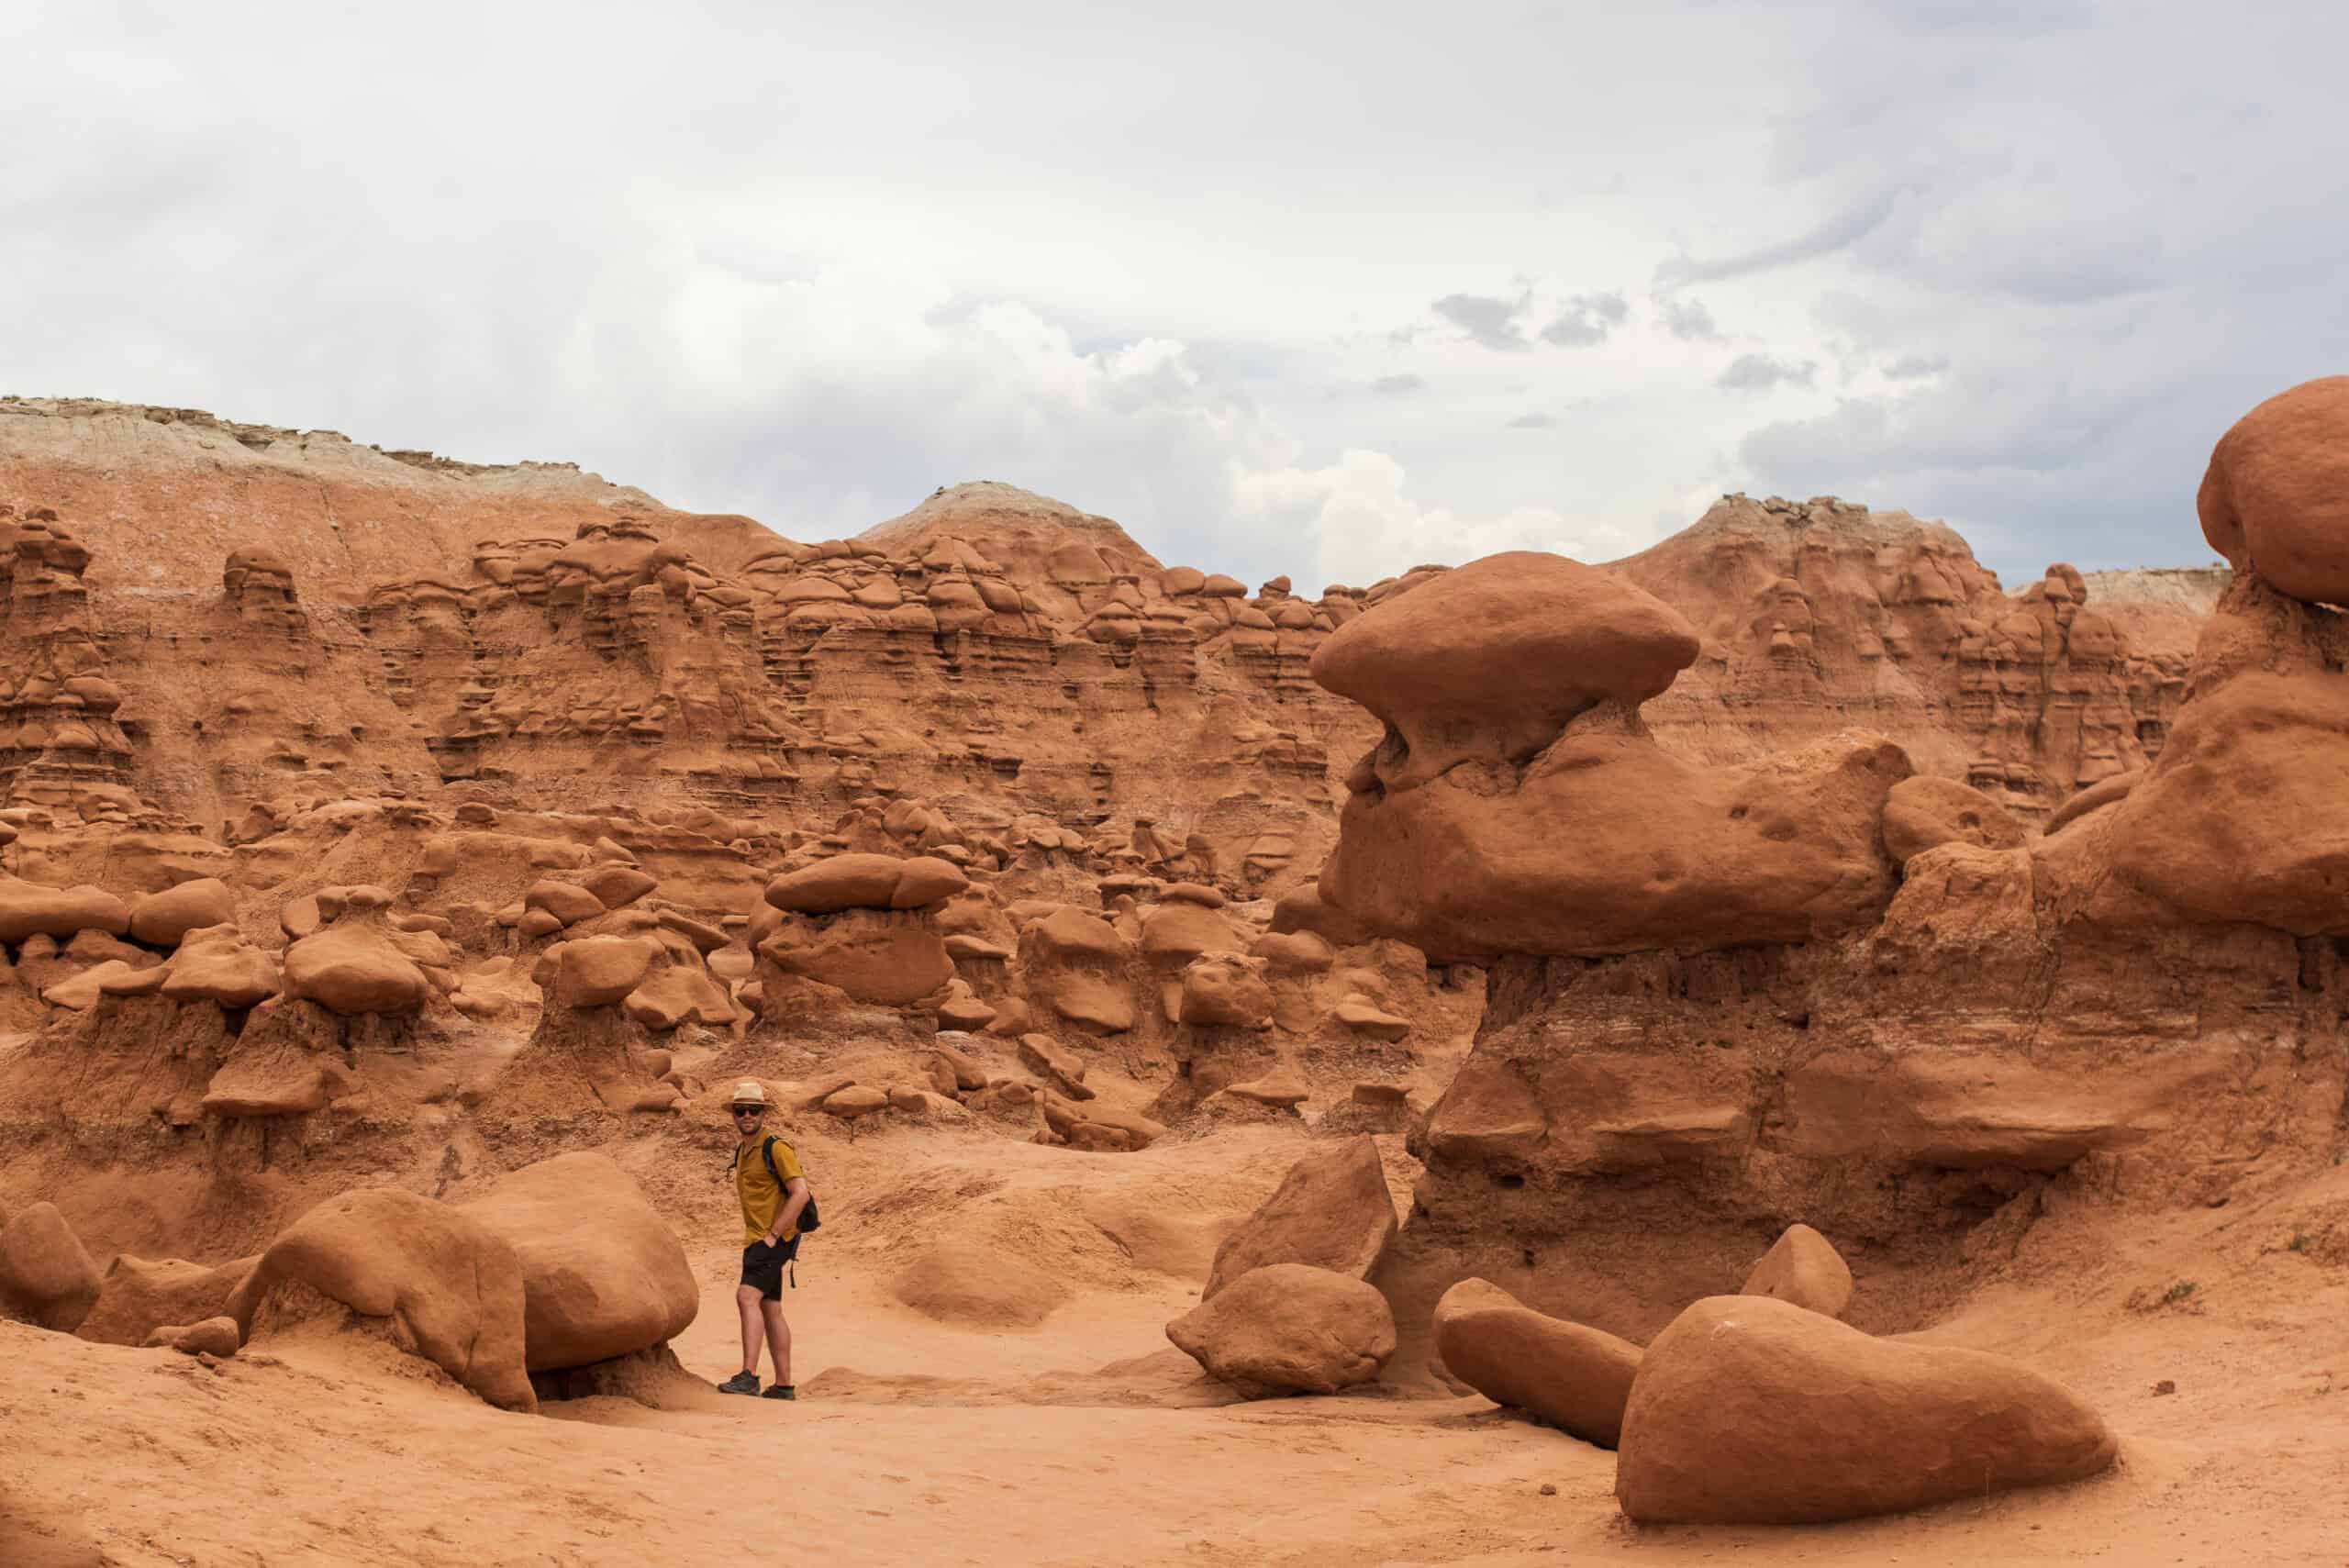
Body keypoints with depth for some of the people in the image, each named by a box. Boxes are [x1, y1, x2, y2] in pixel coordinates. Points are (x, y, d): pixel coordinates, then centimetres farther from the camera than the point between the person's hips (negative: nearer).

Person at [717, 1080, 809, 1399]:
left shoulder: (776, 1148, -12)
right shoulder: (742, 1150, 15)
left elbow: (800, 1193, -20)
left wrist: (773, 1235, -20)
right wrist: (752, 1236, 19)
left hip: (776, 1240, -9)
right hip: (756, 1241, 9)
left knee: (747, 1296, -22)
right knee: (770, 1310, 10)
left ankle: (748, 1376, -28)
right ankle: (783, 1386, 14)